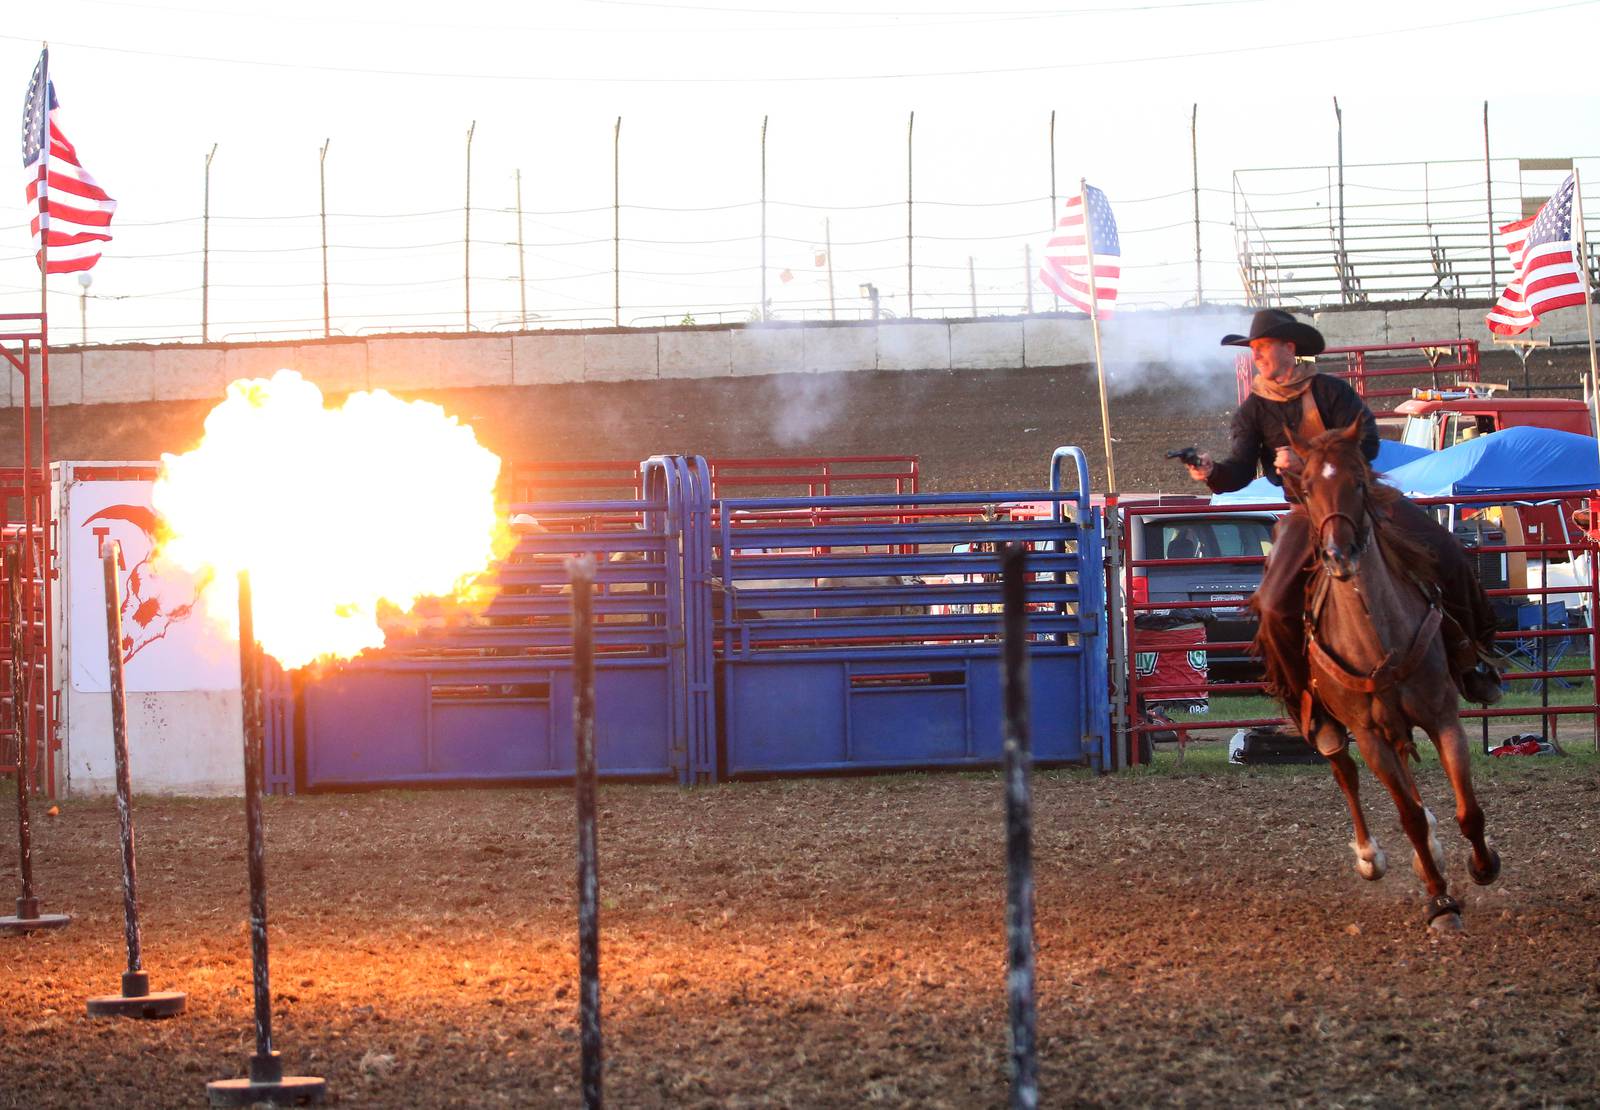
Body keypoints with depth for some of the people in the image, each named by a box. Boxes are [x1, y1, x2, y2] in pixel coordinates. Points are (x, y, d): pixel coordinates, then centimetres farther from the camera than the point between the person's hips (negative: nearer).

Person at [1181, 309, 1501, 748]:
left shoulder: (1330, 390, -4)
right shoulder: (1253, 411, 3)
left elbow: (1367, 443, -15)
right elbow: (1240, 471, -8)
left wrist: (1308, 459, -27)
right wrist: (1212, 472, -32)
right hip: (1306, 512, 1)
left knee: (1443, 554, -20)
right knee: (1277, 606, -20)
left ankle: (1466, 658, 2)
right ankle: (1316, 705, -2)